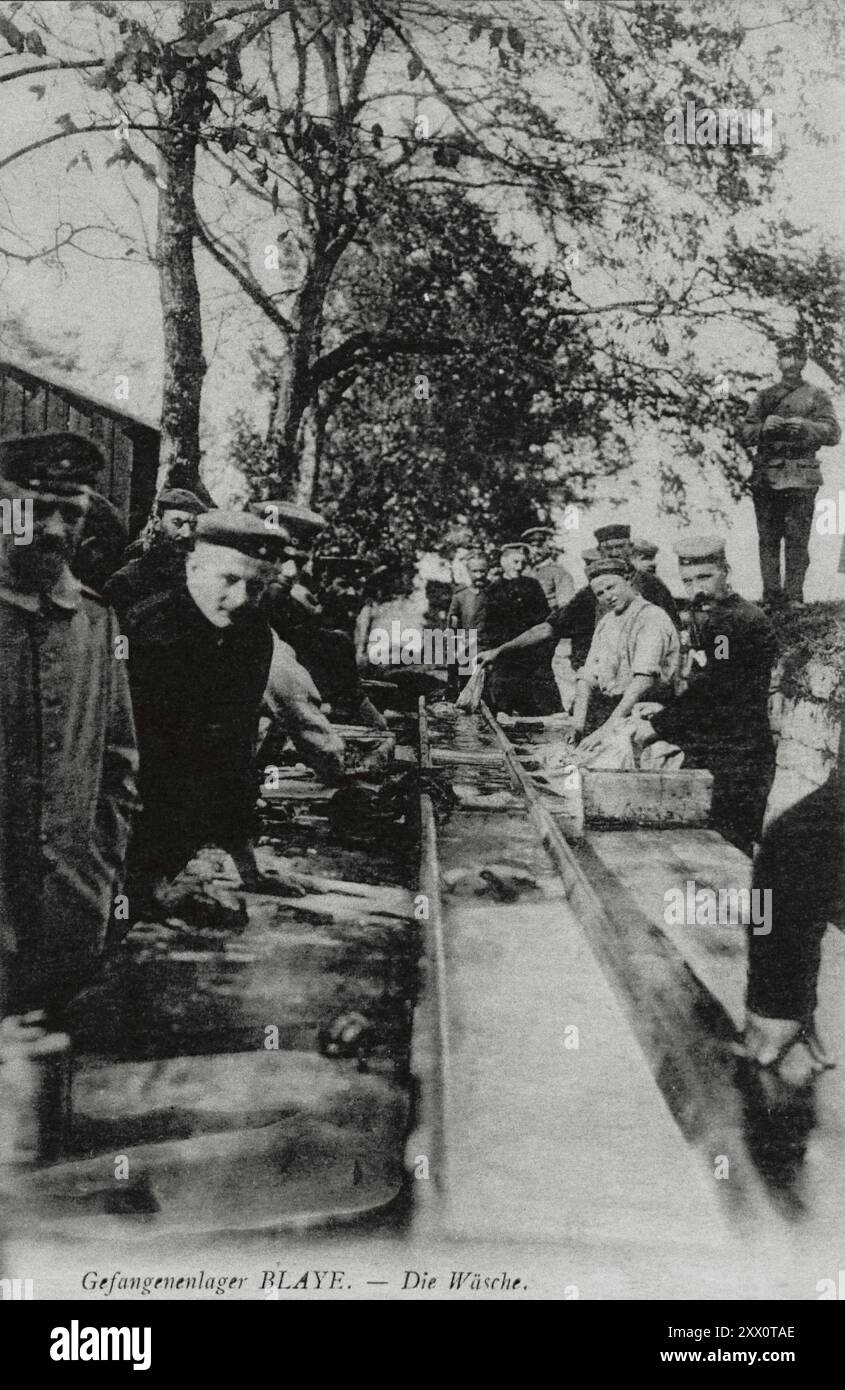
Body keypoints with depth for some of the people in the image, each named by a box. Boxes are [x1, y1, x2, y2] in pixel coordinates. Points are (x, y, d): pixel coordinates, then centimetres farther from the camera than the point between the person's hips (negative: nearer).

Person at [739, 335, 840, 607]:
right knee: (768, 540, 3)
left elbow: (833, 432, -1)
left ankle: (794, 598, -2)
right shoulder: (764, 397, 15)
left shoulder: (817, 396, 9)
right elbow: (745, 434, 10)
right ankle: (771, 597, 9)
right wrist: (764, 428, -11)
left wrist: (806, 426, -19)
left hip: (801, 479, -2)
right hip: (765, 478, 2)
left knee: (797, 541, -5)